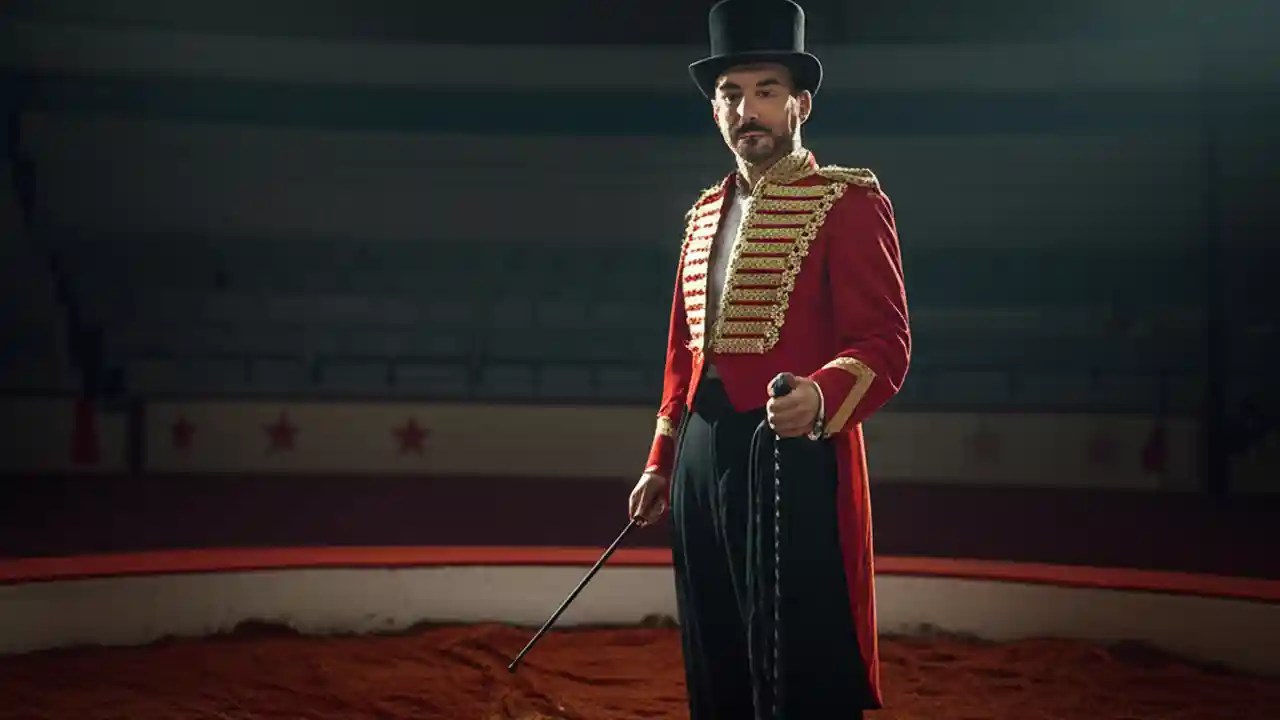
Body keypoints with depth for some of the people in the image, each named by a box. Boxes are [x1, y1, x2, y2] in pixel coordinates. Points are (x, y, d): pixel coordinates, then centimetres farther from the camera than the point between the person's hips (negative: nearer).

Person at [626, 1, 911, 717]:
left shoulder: (850, 202, -4)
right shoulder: (706, 213, 18)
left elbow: (885, 343, -12)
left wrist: (819, 397, -32)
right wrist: (663, 463, 20)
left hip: (793, 454, -7)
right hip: (701, 457, 7)